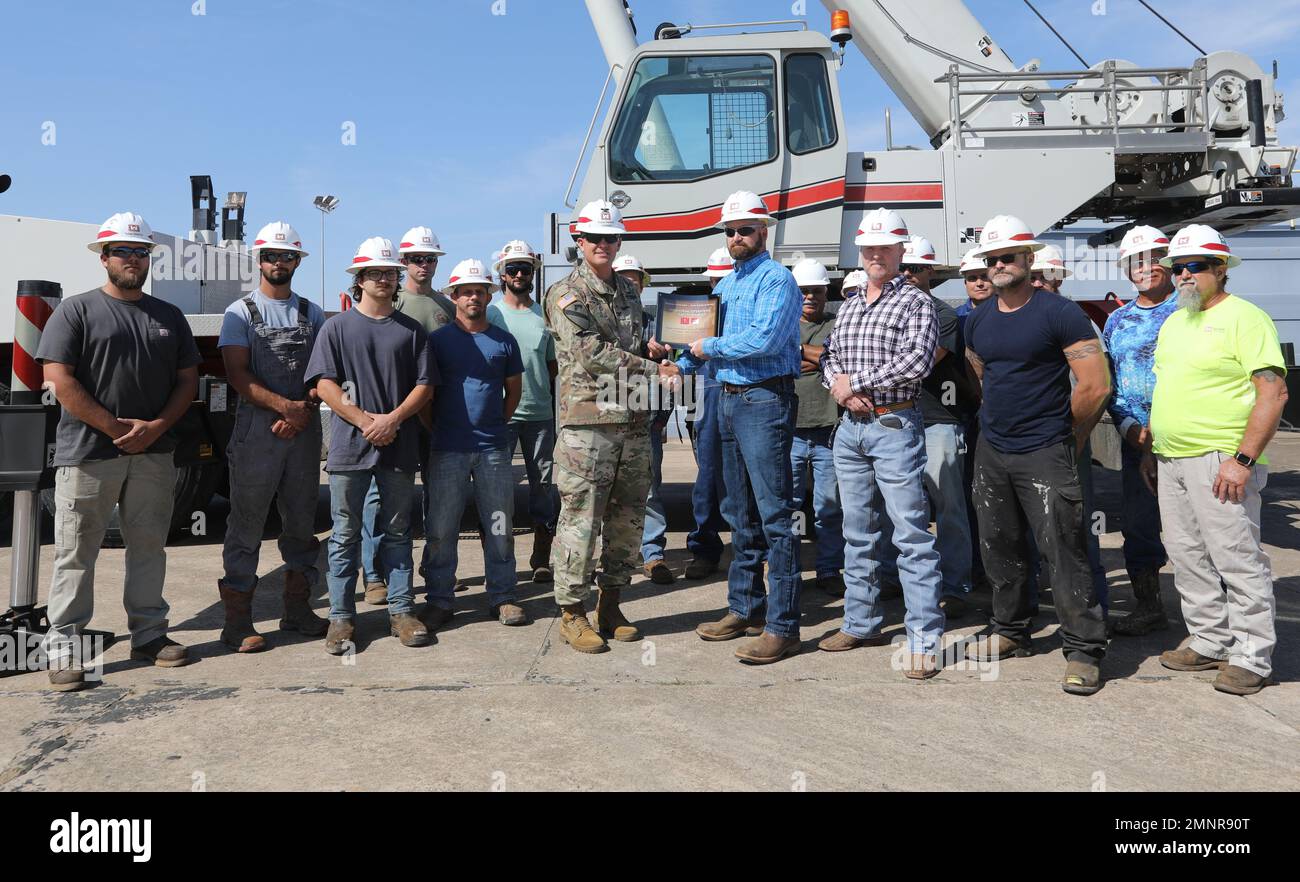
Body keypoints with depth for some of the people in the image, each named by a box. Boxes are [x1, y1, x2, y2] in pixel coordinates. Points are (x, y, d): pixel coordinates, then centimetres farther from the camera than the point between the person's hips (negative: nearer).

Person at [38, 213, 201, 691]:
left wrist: (156, 427, -6)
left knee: (149, 547, 11)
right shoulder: (77, 310, 0)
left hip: (154, 453, 4)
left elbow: (187, 378, 10)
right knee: (76, 553, 1)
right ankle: (64, 648, 9)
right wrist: (116, 428, -13)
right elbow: (59, 380, -8)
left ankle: (148, 633, 22)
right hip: (88, 453, -4)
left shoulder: (169, 316, 13)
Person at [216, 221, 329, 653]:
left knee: (301, 523, 10)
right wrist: (285, 405, -17)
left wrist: (305, 409, -10)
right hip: (256, 429, -3)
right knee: (247, 524, -1)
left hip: (305, 431, 4)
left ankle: (297, 609, 21)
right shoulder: (241, 312, 3)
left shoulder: (312, 313, 13)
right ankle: (237, 619, 6)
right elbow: (238, 375, -7)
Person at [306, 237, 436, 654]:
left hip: (400, 446, 1)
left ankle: (401, 611, 16)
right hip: (350, 444, -1)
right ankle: (341, 617, 12)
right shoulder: (337, 327, 5)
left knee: (397, 531, 9)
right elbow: (324, 384, -2)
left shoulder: (412, 329, 10)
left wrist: (392, 420, -11)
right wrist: (365, 420, -13)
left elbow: (425, 385, 4)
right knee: (345, 534, 4)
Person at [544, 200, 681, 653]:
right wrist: (655, 370, -14)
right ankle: (572, 612, 9)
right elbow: (592, 354, -15)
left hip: (634, 423, 7)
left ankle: (611, 605, 23)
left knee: (627, 519, 11)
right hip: (588, 422, -7)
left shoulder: (628, 291, 18)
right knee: (581, 519, -3)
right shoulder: (566, 294, -3)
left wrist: (650, 349, 6)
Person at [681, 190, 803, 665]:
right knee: (740, 513, 14)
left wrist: (710, 346, -11)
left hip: (764, 402, -9)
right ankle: (744, 607, 25)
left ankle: (782, 626, -3)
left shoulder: (776, 278, -8)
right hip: (728, 400, 9)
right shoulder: (725, 284, 18)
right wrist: (677, 367, 10)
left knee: (775, 514, -7)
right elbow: (704, 338, 25)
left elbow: (765, 338, -22)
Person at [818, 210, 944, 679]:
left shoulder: (916, 302, -4)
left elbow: (918, 360, -18)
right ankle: (861, 623, 25)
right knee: (858, 532, 14)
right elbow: (828, 355, 16)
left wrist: (855, 382, -12)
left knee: (912, 533, -6)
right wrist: (836, 383, -7)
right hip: (850, 427, 7)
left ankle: (925, 638, -1)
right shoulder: (849, 306, 17)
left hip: (895, 426, -7)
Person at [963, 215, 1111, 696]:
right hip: (990, 453, 7)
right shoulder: (977, 321, 10)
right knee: (1000, 548, 15)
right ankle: (1010, 633, 30)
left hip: (1044, 457, -6)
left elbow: (1096, 387, -11)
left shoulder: (1060, 313, -10)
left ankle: (1084, 650, 5)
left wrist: (1066, 438, -1)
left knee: (1064, 553, -6)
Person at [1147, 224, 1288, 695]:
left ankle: (1251, 657, 9)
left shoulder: (1244, 317, -7)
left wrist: (1243, 459, -20)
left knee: (1238, 560, -2)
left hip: (1219, 462, -8)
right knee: (1188, 559, 13)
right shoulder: (1172, 323, 17)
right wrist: (1152, 449, 18)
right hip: (1171, 462, 8)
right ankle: (1210, 643, 26)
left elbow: (1273, 391, -14)